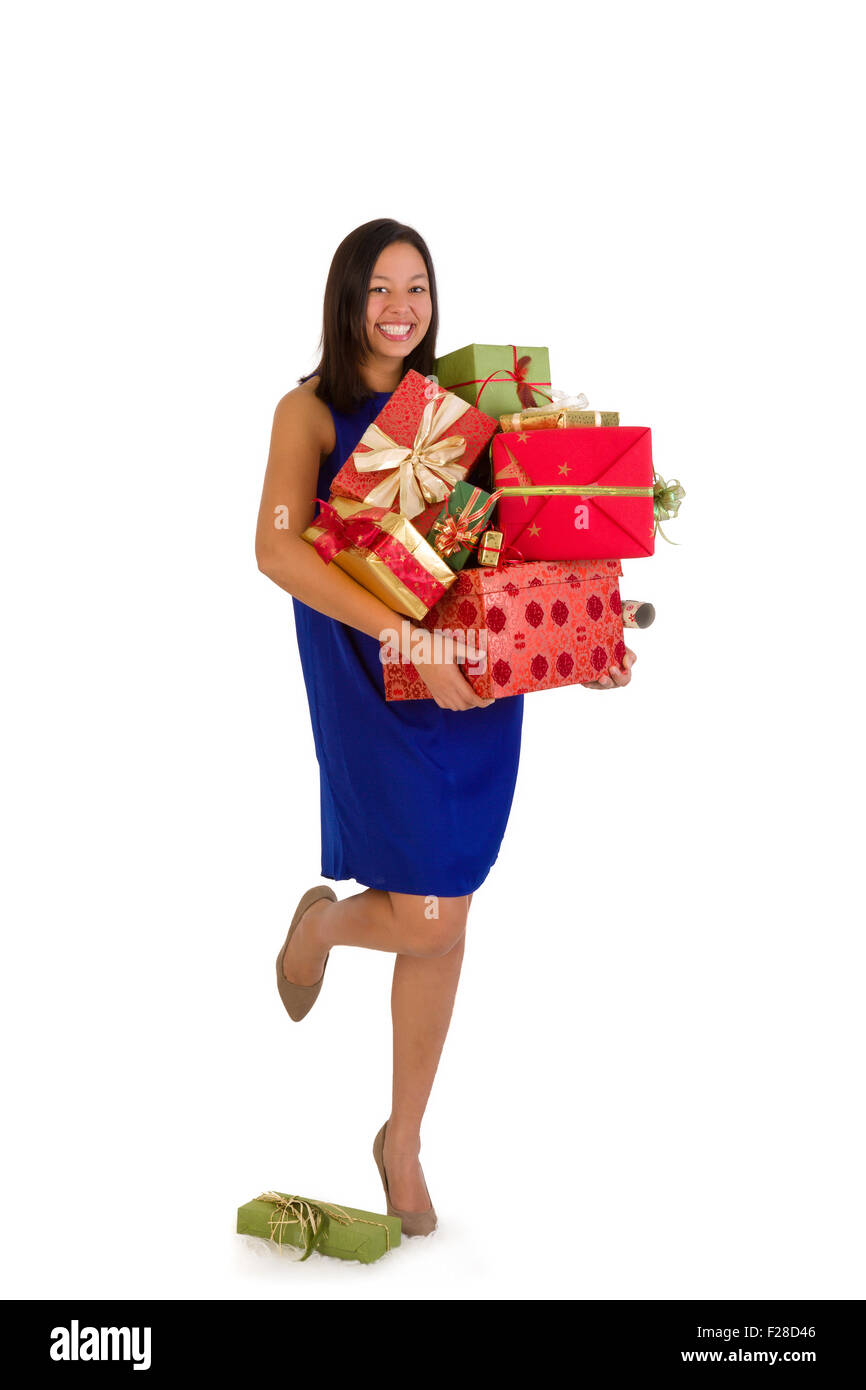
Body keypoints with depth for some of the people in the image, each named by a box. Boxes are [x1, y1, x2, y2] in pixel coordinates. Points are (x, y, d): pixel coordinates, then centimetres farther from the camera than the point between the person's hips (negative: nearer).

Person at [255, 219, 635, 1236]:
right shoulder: (312, 410, -3)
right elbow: (278, 549, -18)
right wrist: (405, 635, -28)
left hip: (478, 685, 4)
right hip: (372, 688, -4)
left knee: (444, 924, 8)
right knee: (427, 919, -8)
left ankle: (403, 1141, 27)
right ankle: (323, 921, 30)